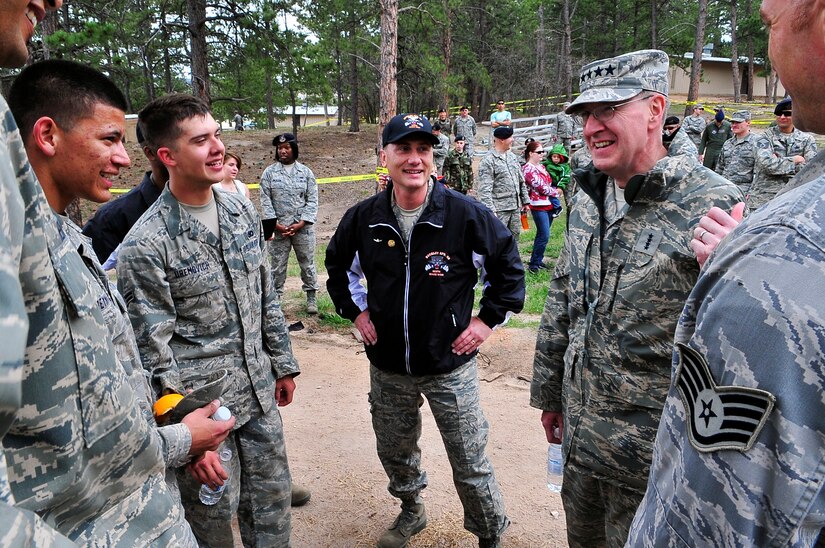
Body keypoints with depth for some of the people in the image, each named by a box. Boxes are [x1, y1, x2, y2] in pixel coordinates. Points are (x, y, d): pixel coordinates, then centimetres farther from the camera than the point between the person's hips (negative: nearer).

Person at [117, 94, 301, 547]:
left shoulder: (243, 211, 2)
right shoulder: (145, 245, -17)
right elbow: (153, 352, -15)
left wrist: (282, 365, 14)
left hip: (260, 394, 6)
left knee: (273, 502, 18)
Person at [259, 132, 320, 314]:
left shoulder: (306, 172, 4)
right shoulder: (269, 172, 3)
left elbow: (312, 200, 1)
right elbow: (265, 200, 0)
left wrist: (302, 223, -10)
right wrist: (275, 224, -10)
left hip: (303, 227, 0)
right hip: (278, 228, 0)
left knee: (307, 263, 8)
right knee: (278, 265, 5)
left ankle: (311, 297, 19)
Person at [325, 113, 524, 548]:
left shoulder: (465, 214, -15)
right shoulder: (363, 218, -5)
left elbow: (509, 267, -2)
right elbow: (338, 266, 16)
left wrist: (489, 318, -4)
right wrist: (356, 310, 9)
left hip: (450, 366, -3)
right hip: (387, 368, 4)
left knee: (470, 464, 7)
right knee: (394, 452, 21)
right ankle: (411, 510, 50)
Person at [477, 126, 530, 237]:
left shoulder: (512, 157, 14)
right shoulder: (488, 161, -11)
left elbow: (521, 181, 21)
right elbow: (485, 189, -17)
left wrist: (525, 201, 18)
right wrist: (490, 210, -23)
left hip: (516, 207, 8)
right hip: (499, 210, -8)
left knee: (515, 236, 15)